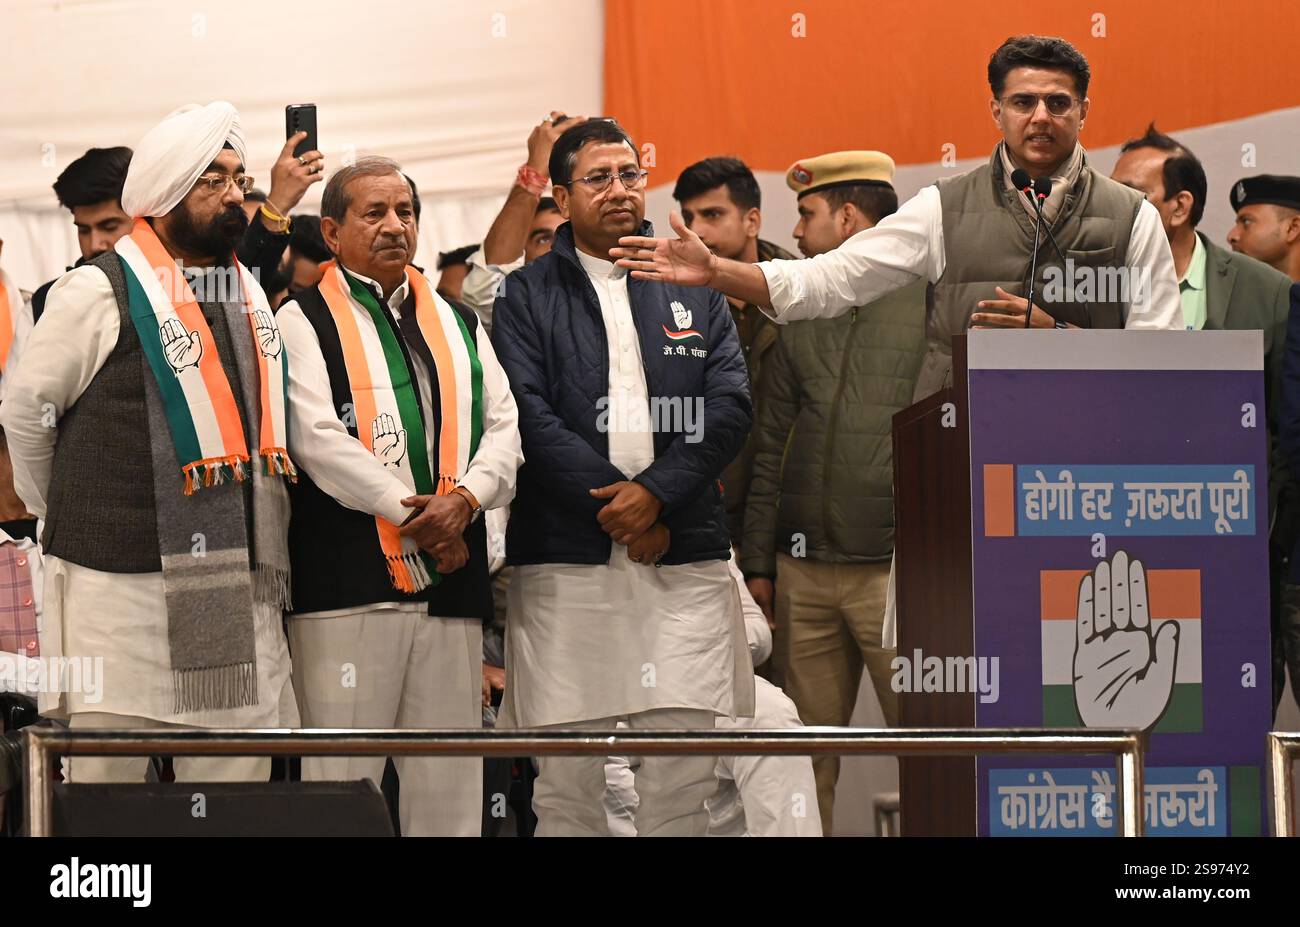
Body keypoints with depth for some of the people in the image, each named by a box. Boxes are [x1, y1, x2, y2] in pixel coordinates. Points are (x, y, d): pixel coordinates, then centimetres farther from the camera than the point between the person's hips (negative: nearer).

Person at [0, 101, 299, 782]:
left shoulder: (253, 298, 16)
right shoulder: (98, 292, -5)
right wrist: (68, 516, 10)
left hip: (236, 593, 6)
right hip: (122, 590, -6)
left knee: (238, 778, 6)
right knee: (105, 787, -4)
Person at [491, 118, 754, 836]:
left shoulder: (693, 289, 15)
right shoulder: (527, 297, 8)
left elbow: (729, 407, 4)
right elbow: (529, 418, -5)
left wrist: (657, 493, -10)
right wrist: (613, 503, -12)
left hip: (684, 559, 2)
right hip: (565, 558, -2)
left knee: (685, 769, -2)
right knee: (567, 777, -2)